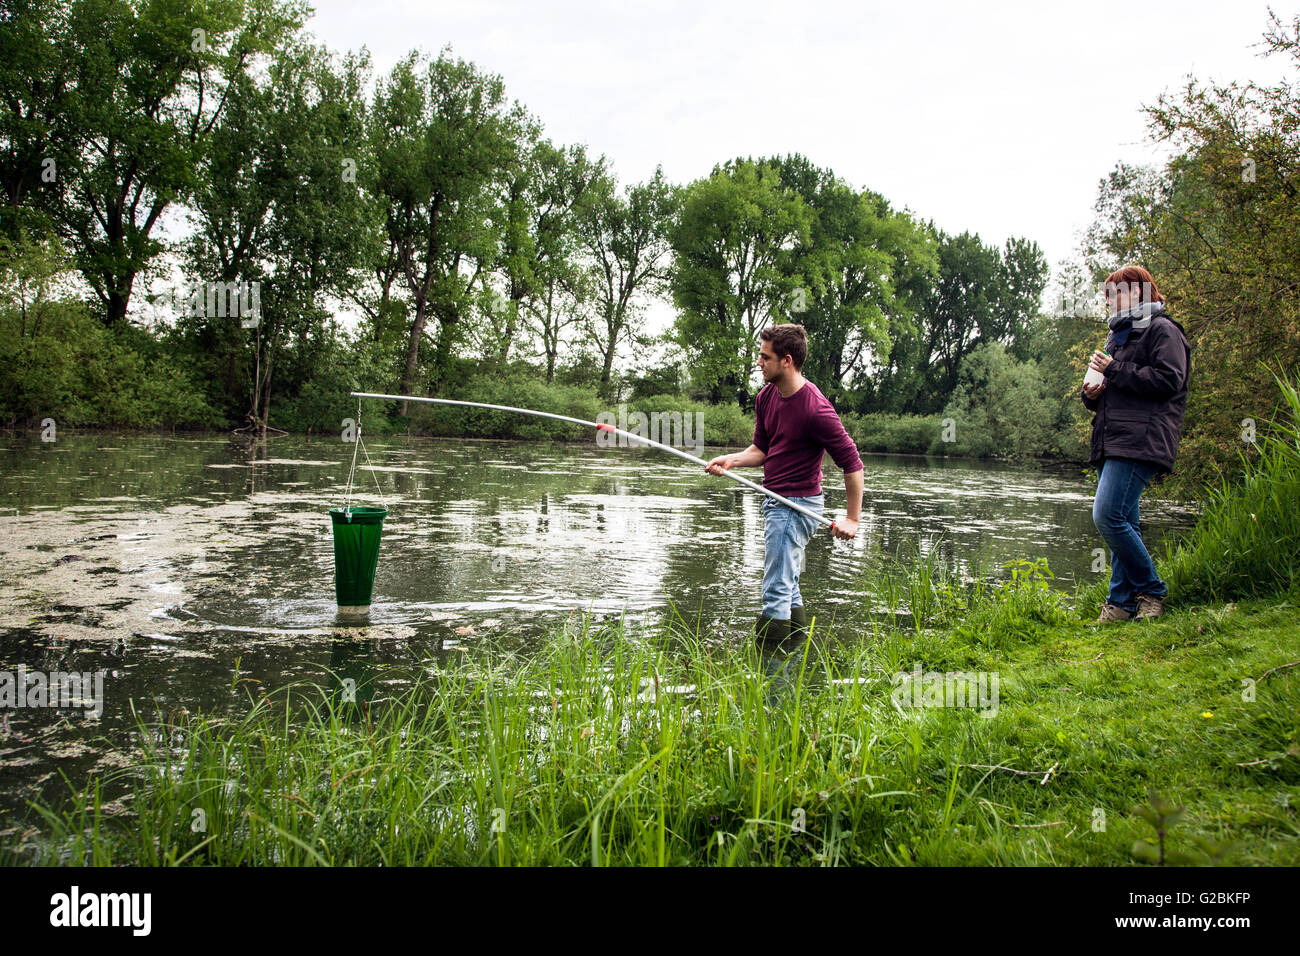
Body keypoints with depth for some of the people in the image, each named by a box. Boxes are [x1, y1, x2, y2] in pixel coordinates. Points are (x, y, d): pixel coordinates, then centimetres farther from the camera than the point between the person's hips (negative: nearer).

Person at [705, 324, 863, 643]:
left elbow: (852, 462, -16)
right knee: (788, 589, 18)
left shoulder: (816, 409, -22)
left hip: (796, 505, -10)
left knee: (775, 592, -10)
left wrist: (852, 519, -15)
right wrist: (731, 459, -6)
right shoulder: (766, 396, 4)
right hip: (777, 500, 10)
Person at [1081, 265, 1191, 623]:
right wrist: (1093, 394, 11)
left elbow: (1168, 380, -15)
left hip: (1139, 443, -9)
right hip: (1113, 445, 9)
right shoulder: (1119, 335, 28)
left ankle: (1151, 590, -4)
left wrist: (1114, 371, -11)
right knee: (1123, 524, 7)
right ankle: (1123, 601, 10)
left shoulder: (1161, 329, -1)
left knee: (1109, 516, -18)